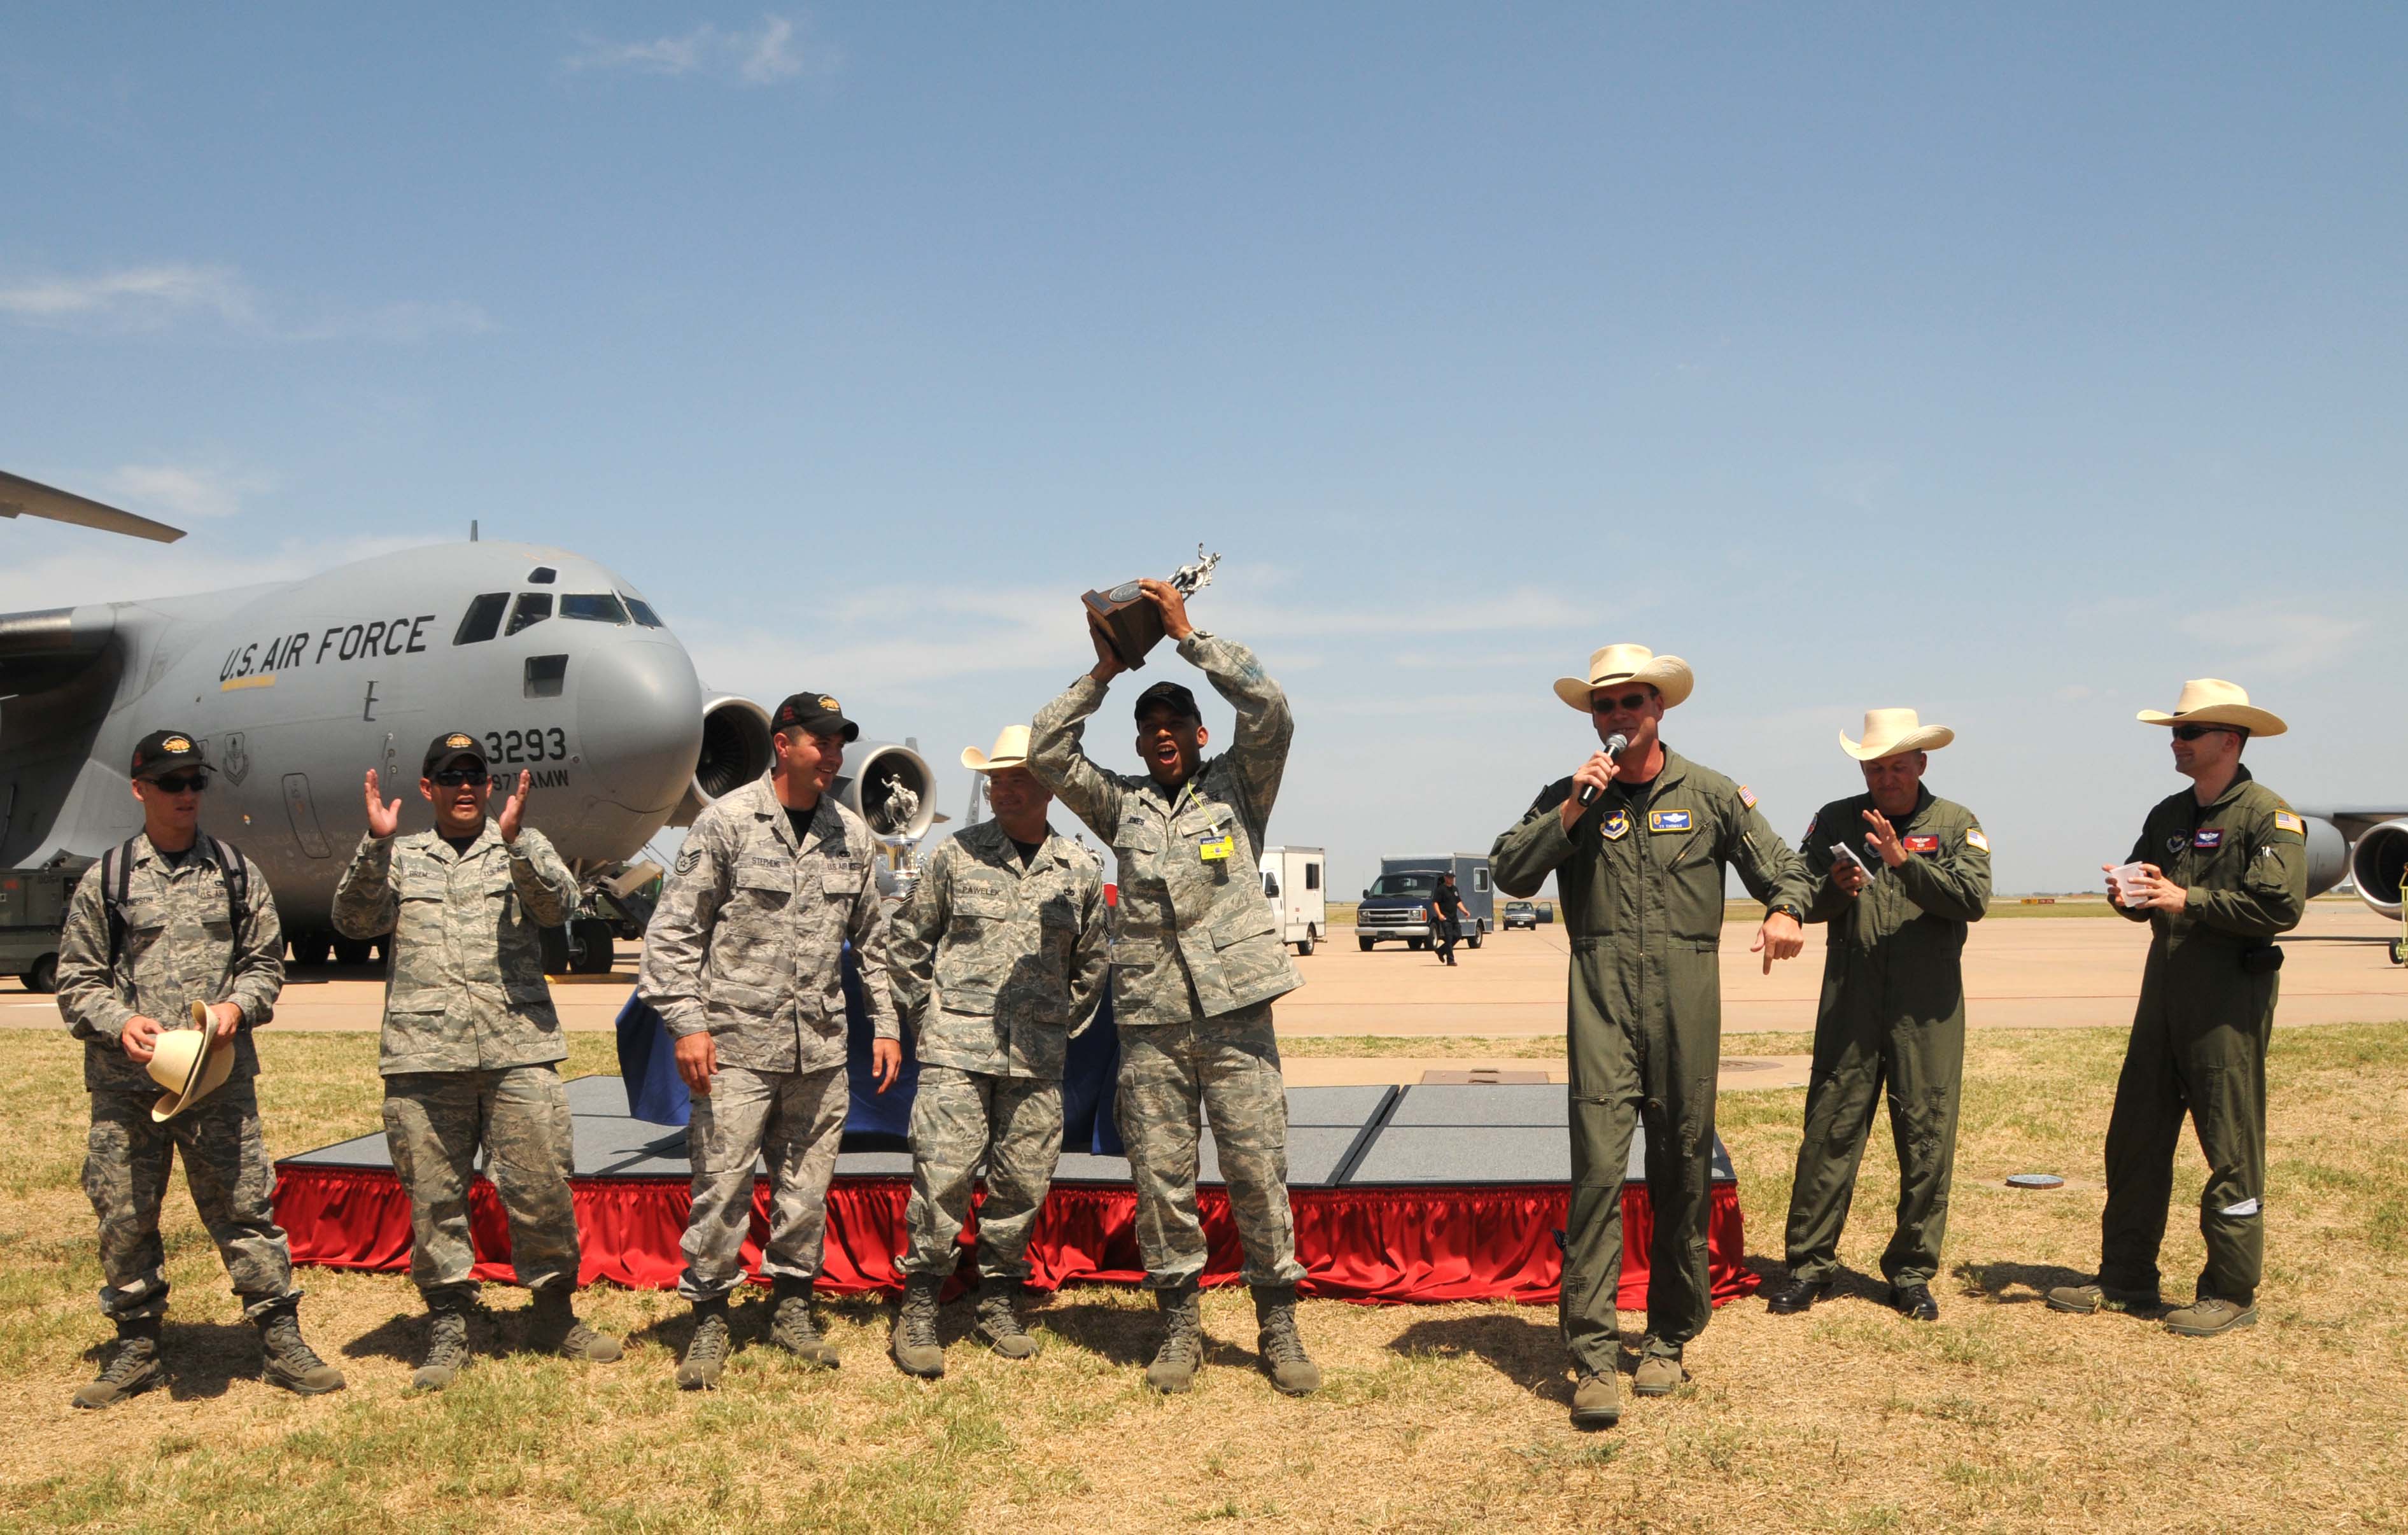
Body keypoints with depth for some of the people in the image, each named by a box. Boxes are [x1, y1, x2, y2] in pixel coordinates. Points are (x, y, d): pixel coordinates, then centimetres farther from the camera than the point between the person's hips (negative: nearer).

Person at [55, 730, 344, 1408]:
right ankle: (137, 1348, 23)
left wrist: (237, 1007, -8)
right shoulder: (105, 880, 5)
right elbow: (77, 979, 6)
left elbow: (266, 962, 11)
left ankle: (280, 1340, 8)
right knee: (124, 1216, 7)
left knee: (245, 1205, 1)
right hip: (126, 1080, 0)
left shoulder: (238, 874, 8)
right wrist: (120, 1023, -12)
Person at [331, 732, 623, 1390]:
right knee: (434, 1198, 5)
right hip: (424, 1057, 1)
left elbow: (559, 904, -4)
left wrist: (513, 841, -19)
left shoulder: (524, 848, 14)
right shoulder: (400, 858, 17)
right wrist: (376, 845, -11)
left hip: (519, 1052, -1)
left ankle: (555, 1313, 17)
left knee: (541, 1189, 0)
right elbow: (355, 921, 2)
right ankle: (447, 1326, 18)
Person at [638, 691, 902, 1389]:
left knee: (808, 1185, 10)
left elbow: (871, 937, 17)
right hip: (736, 1043, -4)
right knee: (722, 1184, -2)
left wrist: (885, 1023, 13)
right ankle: (710, 1319, 13)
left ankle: (791, 1305, 26)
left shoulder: (852, 833, 9)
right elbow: (675, 929, -4)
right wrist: (687, 1022, -11)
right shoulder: (727, 822, -5)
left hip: (821, 1047, 4)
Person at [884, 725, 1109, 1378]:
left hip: (1036, 1058, 3)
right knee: (942, 1174, -7)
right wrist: (924, 1017, 7)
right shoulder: (956, 856, 1)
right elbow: (907, 943, 9)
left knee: (1024, 1183, 7)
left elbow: (1091, 962, 18)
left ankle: (1000, 1302, 22)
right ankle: (919, 1307, 6)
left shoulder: (1081, 869, 6)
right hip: (957, 1048, -2)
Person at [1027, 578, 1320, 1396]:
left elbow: (1269, 708, -5)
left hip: (1234, 1013, -2)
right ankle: (1180, 1326, 19)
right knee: (1159, 1178, 5)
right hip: (1149, 1020, 2)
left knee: (1258, 1173, 0)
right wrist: (1103, 670, 2)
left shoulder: (1238, 786, 9)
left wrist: (1187, 634, -5)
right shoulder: (1121, 802, 14)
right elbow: (1046, 751, 4)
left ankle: (1279, 1327, 13)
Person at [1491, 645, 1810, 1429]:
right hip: (1601, 999, -1)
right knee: (1598, 1167, -11)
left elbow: (1781, 866, 10)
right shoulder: (1567, 797, 10)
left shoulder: (1712, 794, 10)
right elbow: (1509, 873, 0)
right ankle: (1592, 1357, -10)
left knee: (1684, 1173, 7)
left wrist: (1783, 910, -12)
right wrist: (1570, 814, -10)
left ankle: (1668, 1340, 22)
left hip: (1686, 999, 1)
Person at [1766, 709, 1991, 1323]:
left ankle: (1911, 1273, 16)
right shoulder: (1835, 820, 10)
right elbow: (1801, 901, 7)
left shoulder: (1955, 824, 7)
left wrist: (1904, 860, -20)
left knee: (1927, 1140, 3)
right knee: (1829, 1133, -1)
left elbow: (1974, 899, -9)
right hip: (1850, 1003, 0)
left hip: (1928, 1008, 0)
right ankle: (1810, 1265, 9)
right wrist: (1835, 888, -14)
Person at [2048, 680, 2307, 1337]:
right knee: (2134, 1139, 10)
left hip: (2230, 999, -8)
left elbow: (2281, 905, -18)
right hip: (2165, 989, 8)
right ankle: (2125, 1279, 19)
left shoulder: (2268, 815, -7)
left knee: (2231, 1148, -2)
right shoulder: (2169, 815, 17)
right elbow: (2143, 885, 21)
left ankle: (2231, 1293, 9)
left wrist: (2187, 900, -19)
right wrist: (2129, 894, -2)